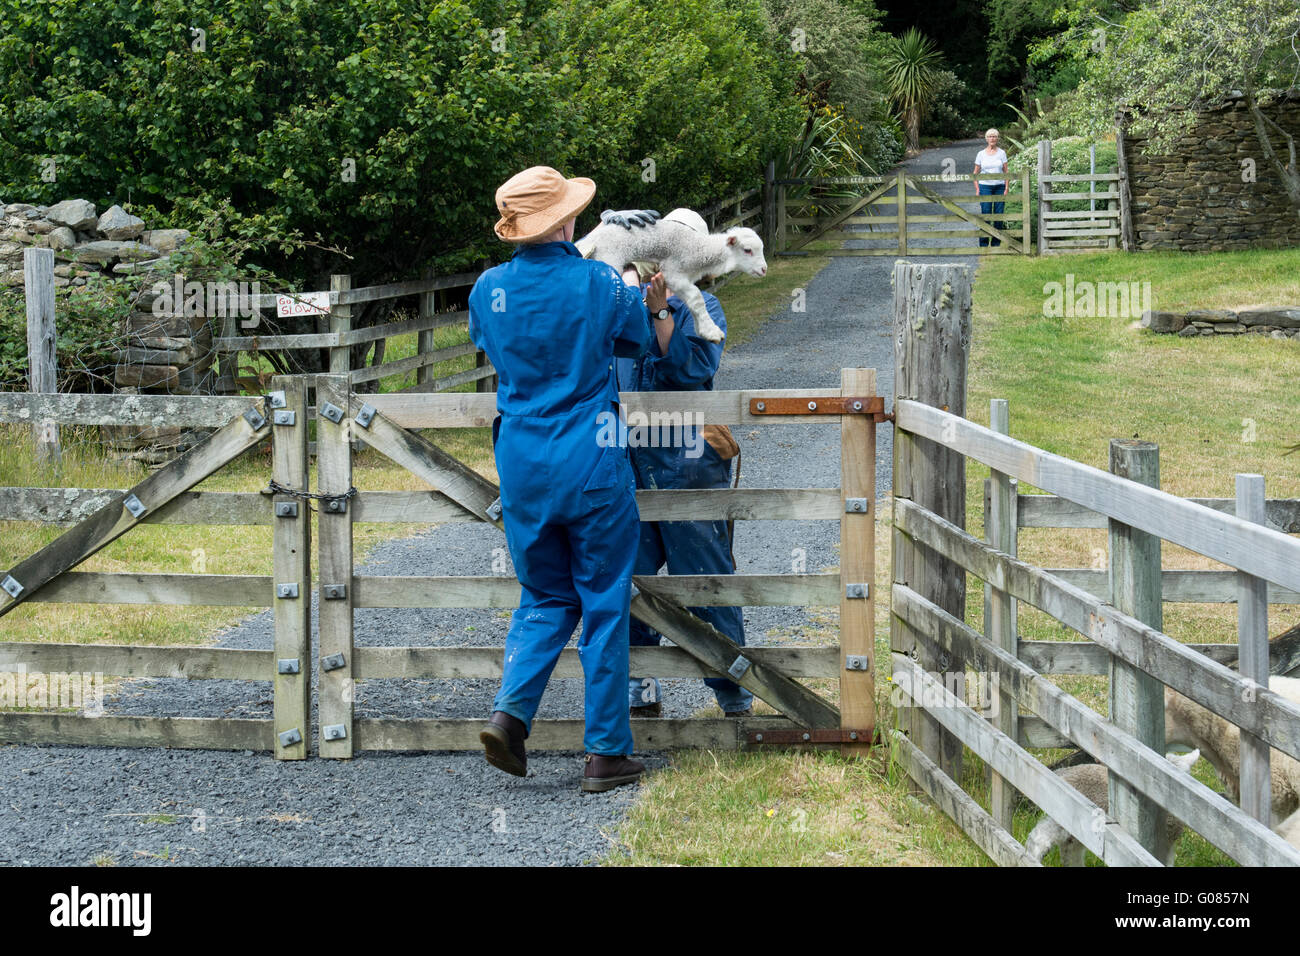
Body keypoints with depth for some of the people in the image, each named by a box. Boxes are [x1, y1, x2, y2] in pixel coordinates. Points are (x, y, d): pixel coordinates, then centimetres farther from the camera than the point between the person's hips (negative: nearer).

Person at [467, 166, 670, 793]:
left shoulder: (489, 289, 0)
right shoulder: (600, 283, -9)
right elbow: (638, 341, 10)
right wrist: (654, 302, 30)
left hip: (521, 464, 4)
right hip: (591, 462, -3)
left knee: (544, 598, 18)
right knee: (605, 605, 6)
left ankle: (510, 709, -3)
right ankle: (605, 753, 9)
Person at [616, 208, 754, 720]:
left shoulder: (701, 308, 1)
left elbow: (693, 368, -15)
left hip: (686, 462, -4)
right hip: (630, 462, 4)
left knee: (706, 579, 1)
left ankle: (735, 696, 12)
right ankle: (641, 690, 18)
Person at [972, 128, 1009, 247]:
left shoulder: (1002, 153, 6)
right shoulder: (981, 154, 5)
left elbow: (1006, 172, 6)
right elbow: (975, 173, 9)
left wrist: (1006, 188, -2)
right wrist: (977, 189, 0)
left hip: (999, 186, 1)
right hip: (985, 186, -1)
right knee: (985, 214, -6)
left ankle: (996, 243, 9)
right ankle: (983, 243, -2)